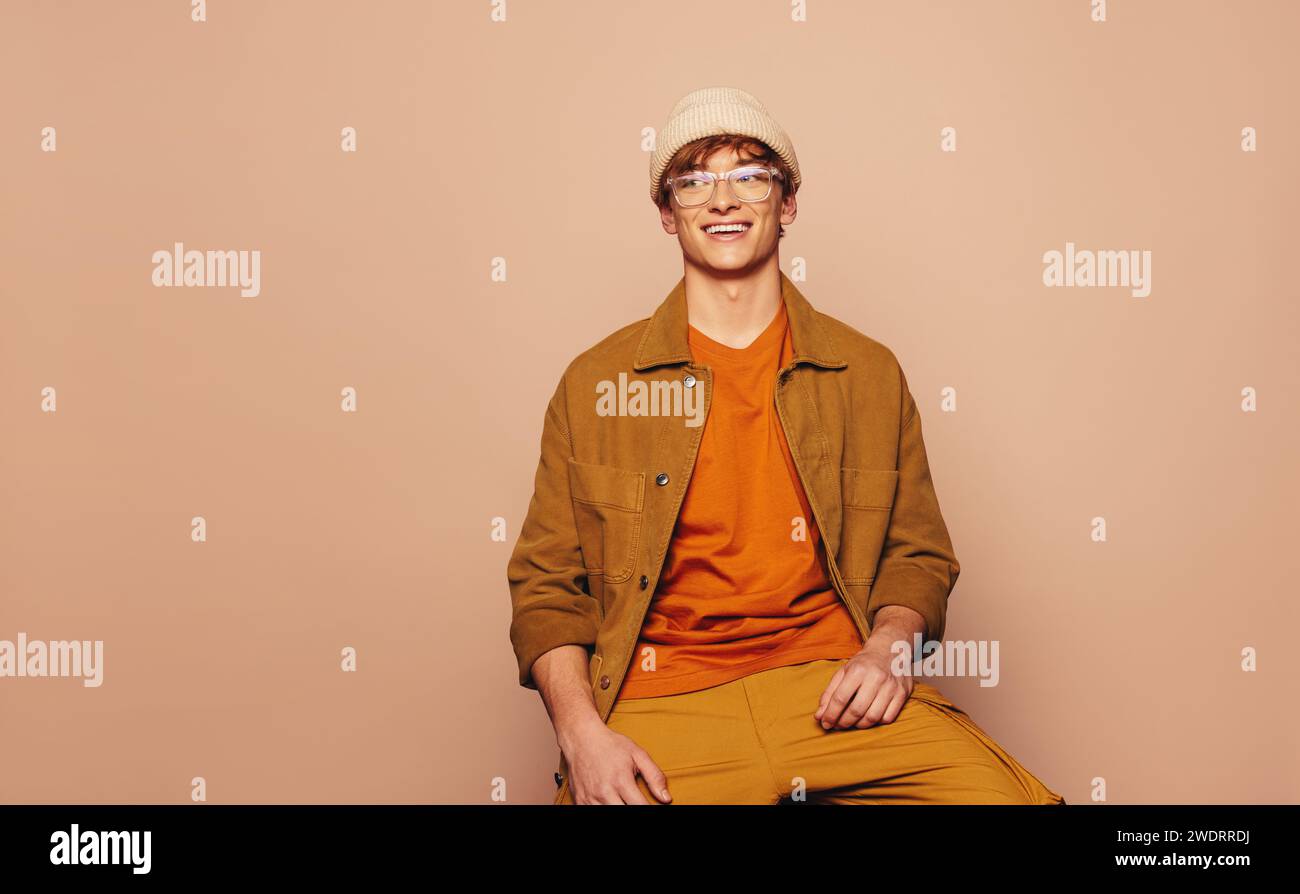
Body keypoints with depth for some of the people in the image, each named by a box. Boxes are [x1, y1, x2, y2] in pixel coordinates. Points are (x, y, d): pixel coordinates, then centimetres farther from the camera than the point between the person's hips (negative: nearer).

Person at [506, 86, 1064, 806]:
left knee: (1009, 794, -22)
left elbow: (918, 552, 17)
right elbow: (546, 583, 7)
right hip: (661, 708, -1)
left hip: (832, 690, 1)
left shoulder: (869, 373, 11)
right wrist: (581, 732, -9)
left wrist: (887, 647, -4)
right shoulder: (594, 383, 7)